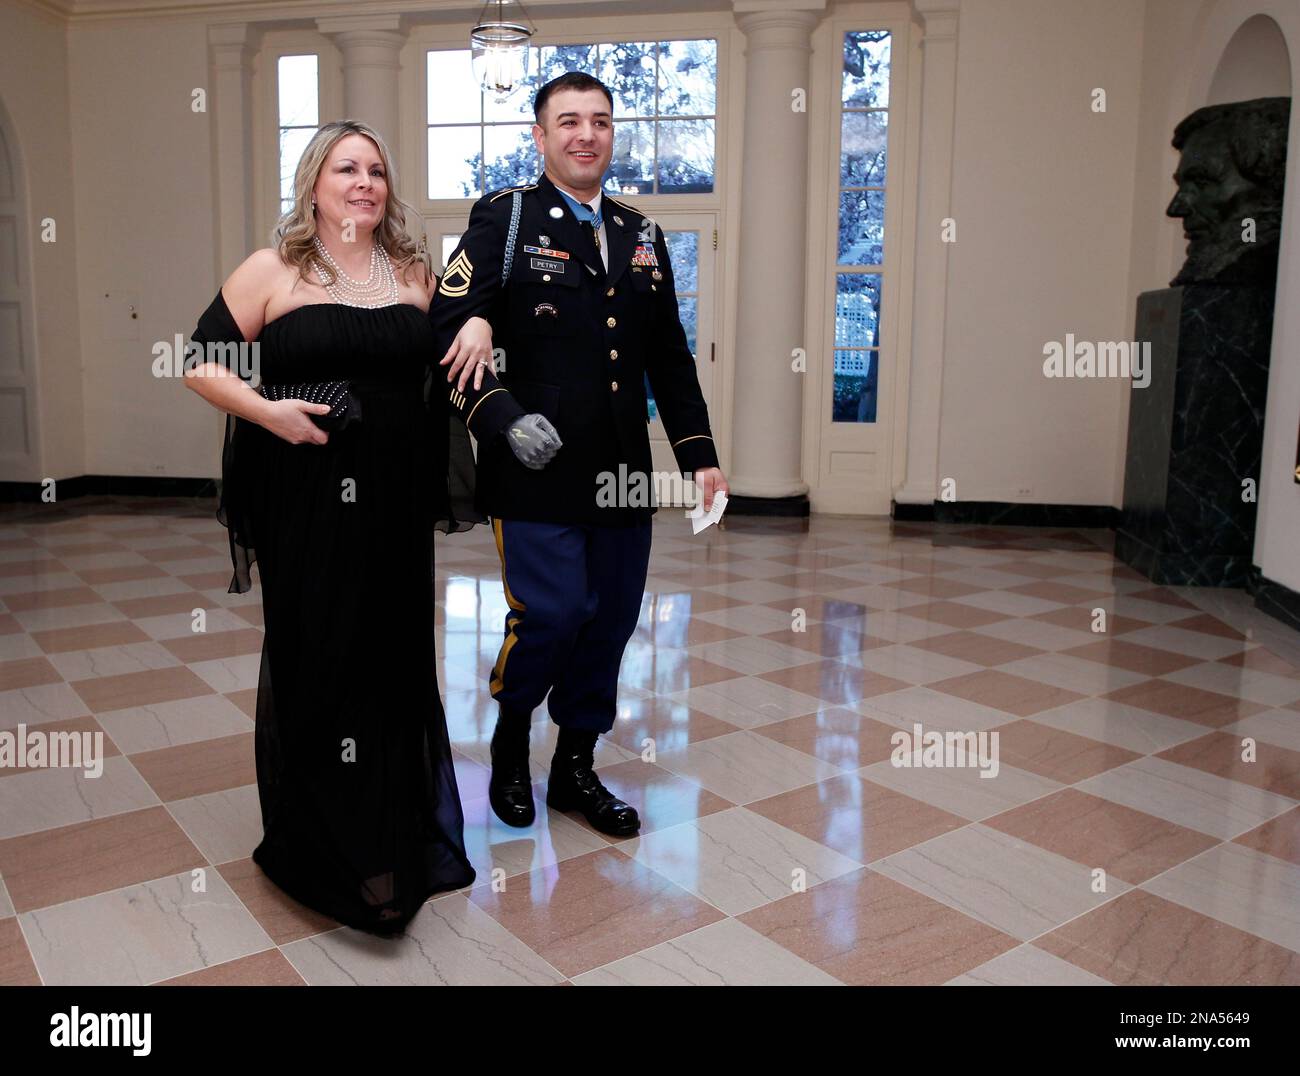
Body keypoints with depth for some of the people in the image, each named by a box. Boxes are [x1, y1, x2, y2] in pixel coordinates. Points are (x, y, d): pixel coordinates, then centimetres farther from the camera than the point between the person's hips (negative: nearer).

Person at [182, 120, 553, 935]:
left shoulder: (415, 274, 10)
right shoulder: (271, 272, 1)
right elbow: (202, 362, 2)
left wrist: (511, 421, -5)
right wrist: (266, 411, -14)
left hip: (396, 503, 3)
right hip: (305, 499, -3)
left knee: (397, 654, 9)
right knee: (313, 659, 2)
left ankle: (397, 831, 27)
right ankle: (319, 844, 19)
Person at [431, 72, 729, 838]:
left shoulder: (642, 236, 15)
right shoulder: (505, 218, 1)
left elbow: (671, 359, 16)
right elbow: (448, 317, -10)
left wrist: (699, 453, 11)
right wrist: (473, 323, -32)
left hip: (621, 473, 5)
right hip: (536, 469, -5)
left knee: (612, 620, 8)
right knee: (551, 614, -9)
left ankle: (576, 767, 29)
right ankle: (511, 744, 24)